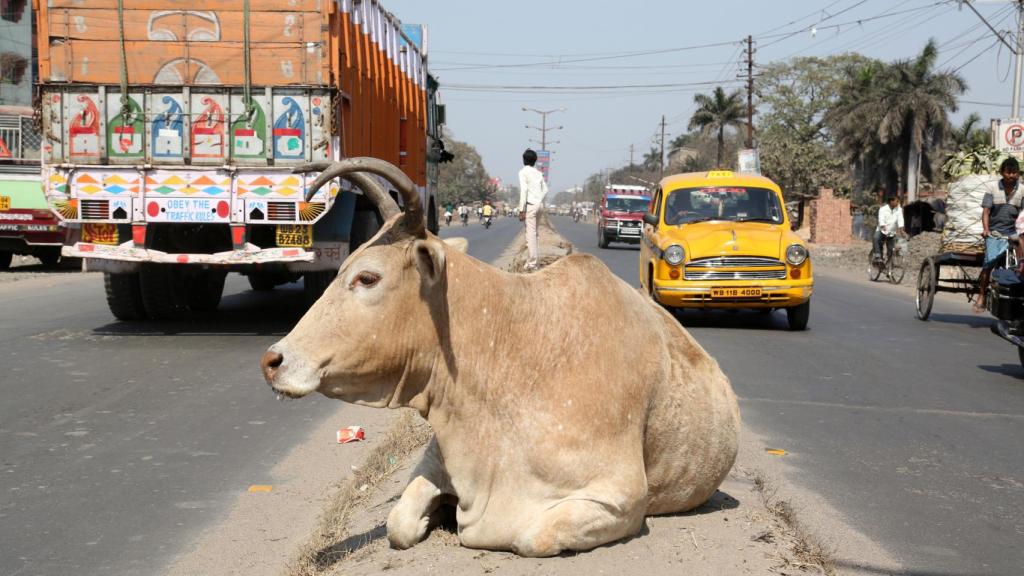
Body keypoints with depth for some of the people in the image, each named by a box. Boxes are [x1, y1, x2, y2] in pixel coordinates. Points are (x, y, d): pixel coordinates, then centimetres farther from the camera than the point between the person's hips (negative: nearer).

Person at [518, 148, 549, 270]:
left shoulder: (523, 172, -7)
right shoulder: (538, 173, 14)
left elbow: (524, 191, -14)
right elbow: (545, 190, 13)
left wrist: (521, 210, -14)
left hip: (530, 205, -7)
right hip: (540, 204, 7)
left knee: (531, 234, -7)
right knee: (535, 233, 15)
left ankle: (532, 263, -10)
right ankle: (534, 259, 18)